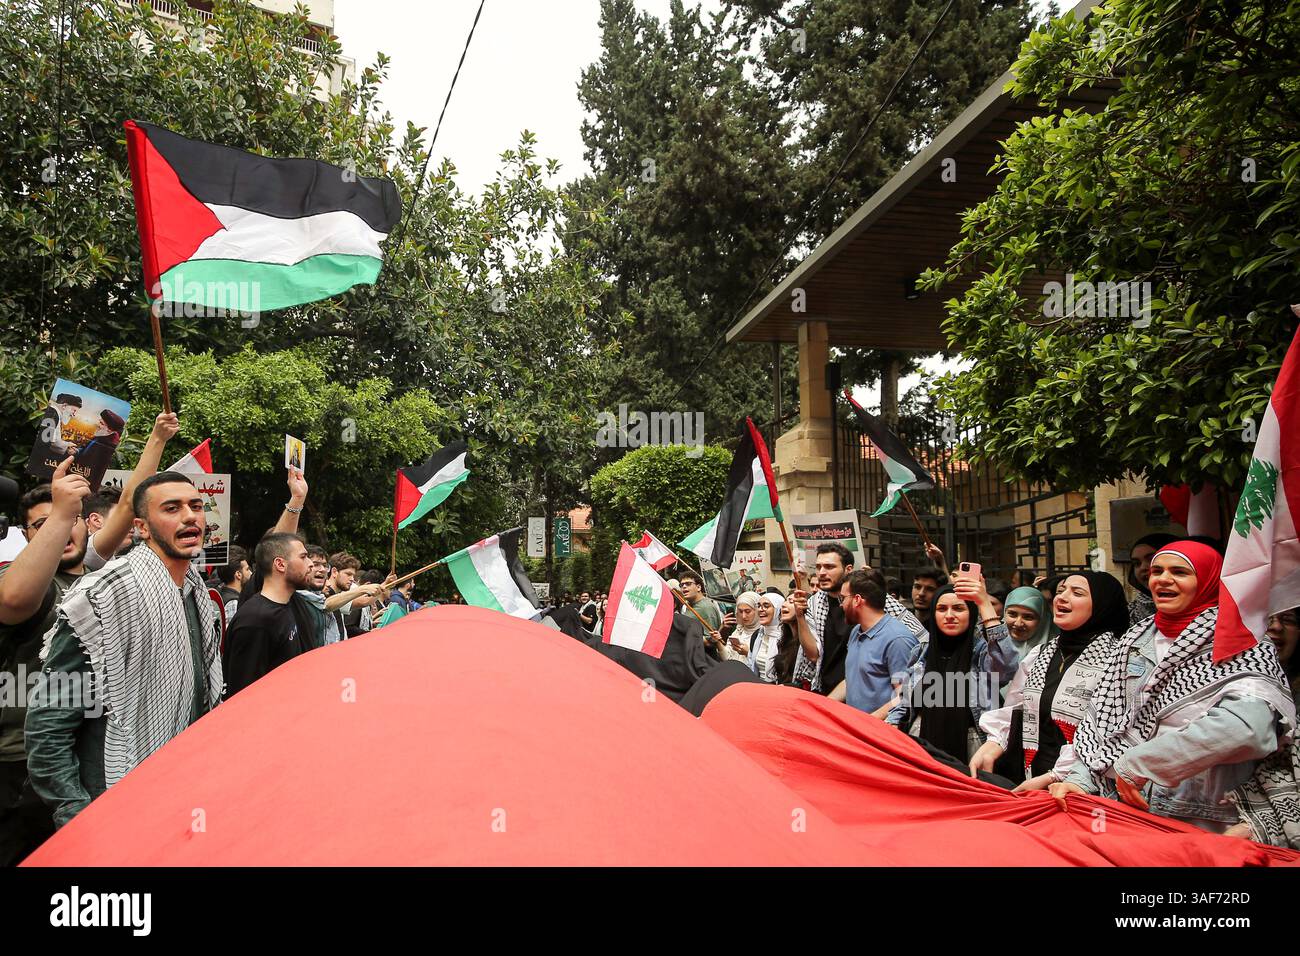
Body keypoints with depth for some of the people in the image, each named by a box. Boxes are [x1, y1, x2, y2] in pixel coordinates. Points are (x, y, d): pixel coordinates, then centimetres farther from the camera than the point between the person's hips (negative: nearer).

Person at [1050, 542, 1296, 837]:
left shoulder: (1239, 645, -5)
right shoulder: (1136, 637, 14)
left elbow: (1245, 726, -24)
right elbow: (1101, 718, 15)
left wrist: (1135, 764, -20)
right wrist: (1080, 780, -1)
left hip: (1195, 823, -5)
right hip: (1117, 810, 5)